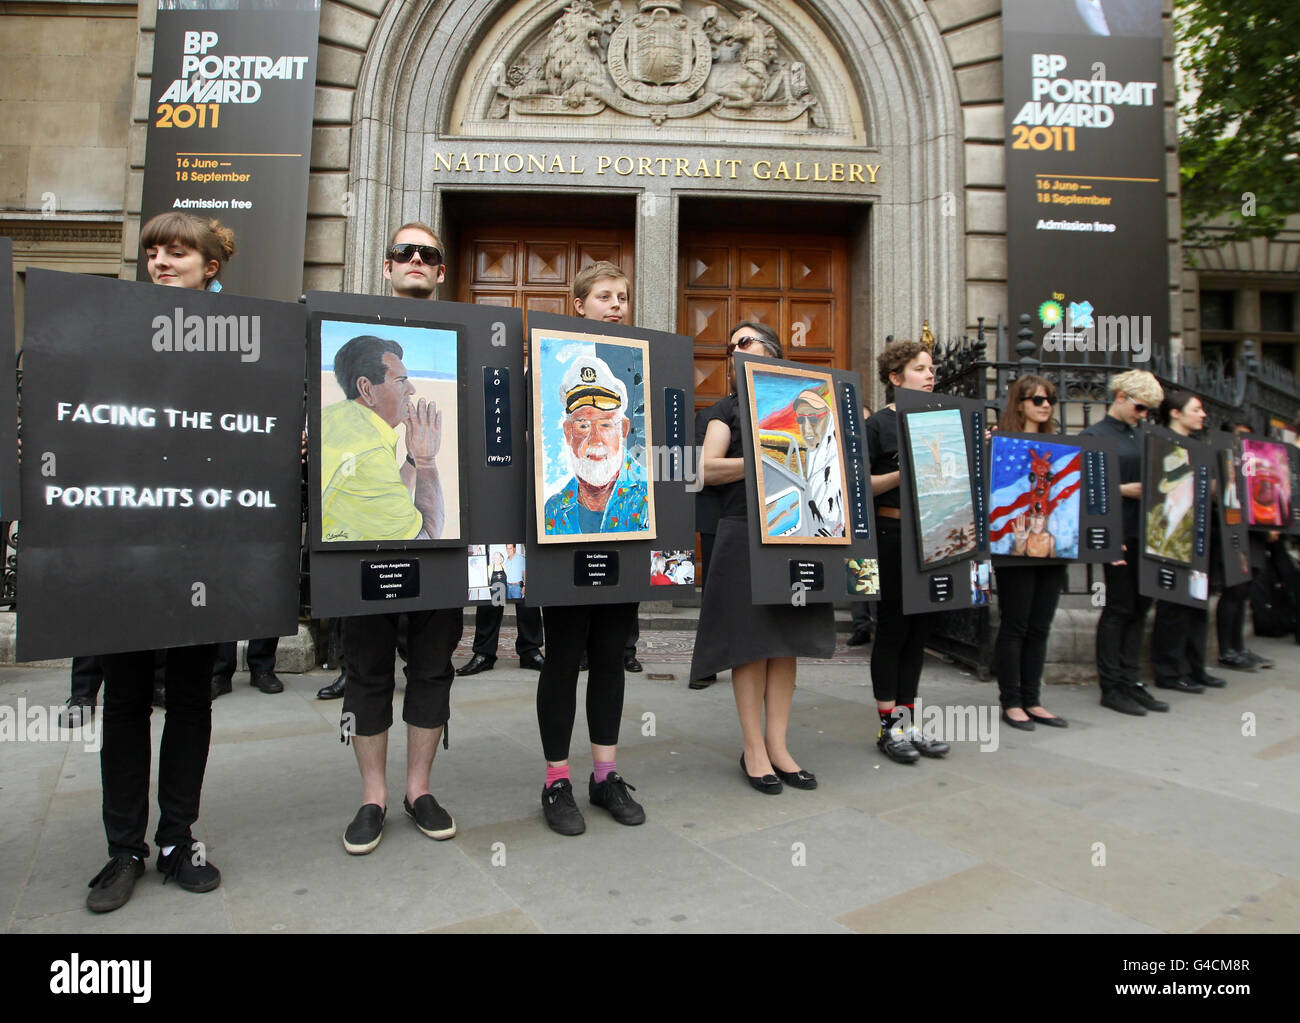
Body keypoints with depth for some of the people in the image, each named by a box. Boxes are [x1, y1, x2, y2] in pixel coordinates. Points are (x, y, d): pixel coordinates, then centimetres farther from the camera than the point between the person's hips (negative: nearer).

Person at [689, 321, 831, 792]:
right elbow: (708, 470, -5)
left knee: (787, 639, 5)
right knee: (751, 641, -2)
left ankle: (777, 745, 14)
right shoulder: (727, 408, 8)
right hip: (744, 532, -3)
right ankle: (754, 748, 9)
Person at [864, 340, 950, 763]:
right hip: (893, 534, -7)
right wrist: (902, 474, -23)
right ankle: (889, 726, 12)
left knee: (920, 627, 10)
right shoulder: (878, 423, -5)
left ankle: (908, 722, 21)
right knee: (892, 627, 1)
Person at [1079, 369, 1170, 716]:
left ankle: (1130, 680, 19)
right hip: (1118, 531, -7)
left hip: (1144, 531, 7)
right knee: (1119, 607, -2)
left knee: (1140, 605, 9)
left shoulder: (1141, 436, 17)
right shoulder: (1094, 436, -5)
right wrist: (1124, 490, -17)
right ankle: (1110, 687, 7)